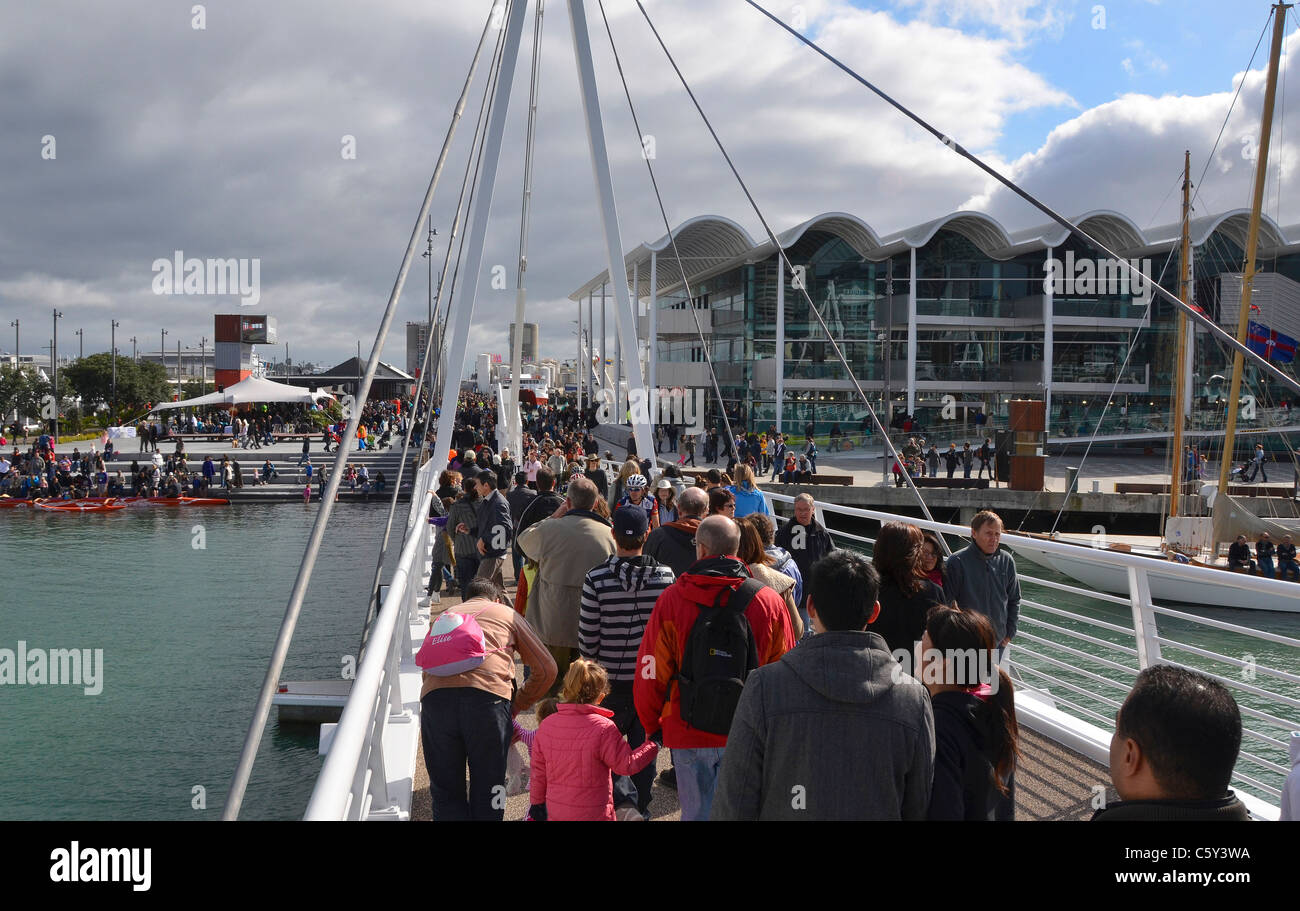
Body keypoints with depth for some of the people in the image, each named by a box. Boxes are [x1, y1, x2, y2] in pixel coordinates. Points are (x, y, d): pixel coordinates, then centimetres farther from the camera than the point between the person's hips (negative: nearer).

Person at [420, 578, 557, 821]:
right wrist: (517, 705, 30)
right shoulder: (507, 614, 27)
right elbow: (546, 669, 20)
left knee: (445, 792, 12)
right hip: (489, 698, -2)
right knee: (487, 792, 10)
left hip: (435, 697, 2)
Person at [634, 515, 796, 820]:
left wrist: (652, 726, 11)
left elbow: (650, 675, -5)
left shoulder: (671, 599, -8)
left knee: (697, 813, 11)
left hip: (688, 736, 0)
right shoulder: (770, 602, -5)